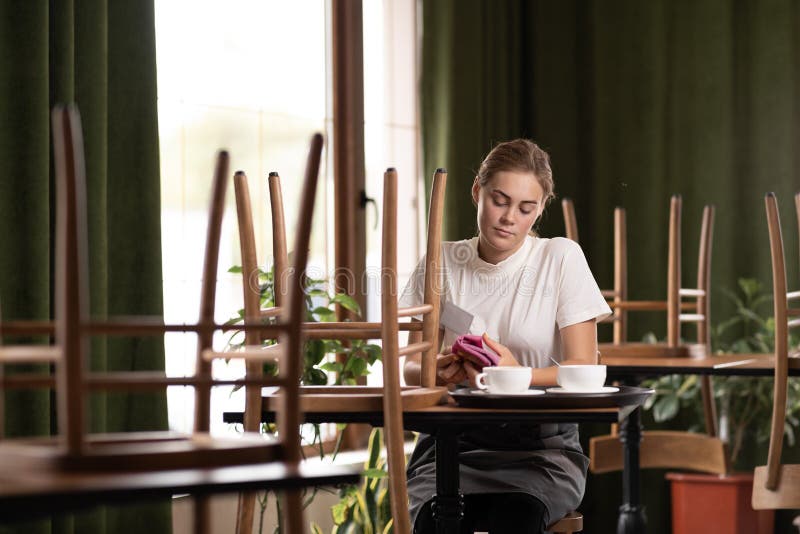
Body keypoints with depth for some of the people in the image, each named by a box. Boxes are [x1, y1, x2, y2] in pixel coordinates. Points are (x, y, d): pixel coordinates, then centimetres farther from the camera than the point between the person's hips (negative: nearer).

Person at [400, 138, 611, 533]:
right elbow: (411, 368, 10)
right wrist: (438, 370, -16)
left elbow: (584, 369, -3)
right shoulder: (441, 263, 9)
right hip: (454, 438, 1)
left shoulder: (561, 259, 2)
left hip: (542, 444, -1)